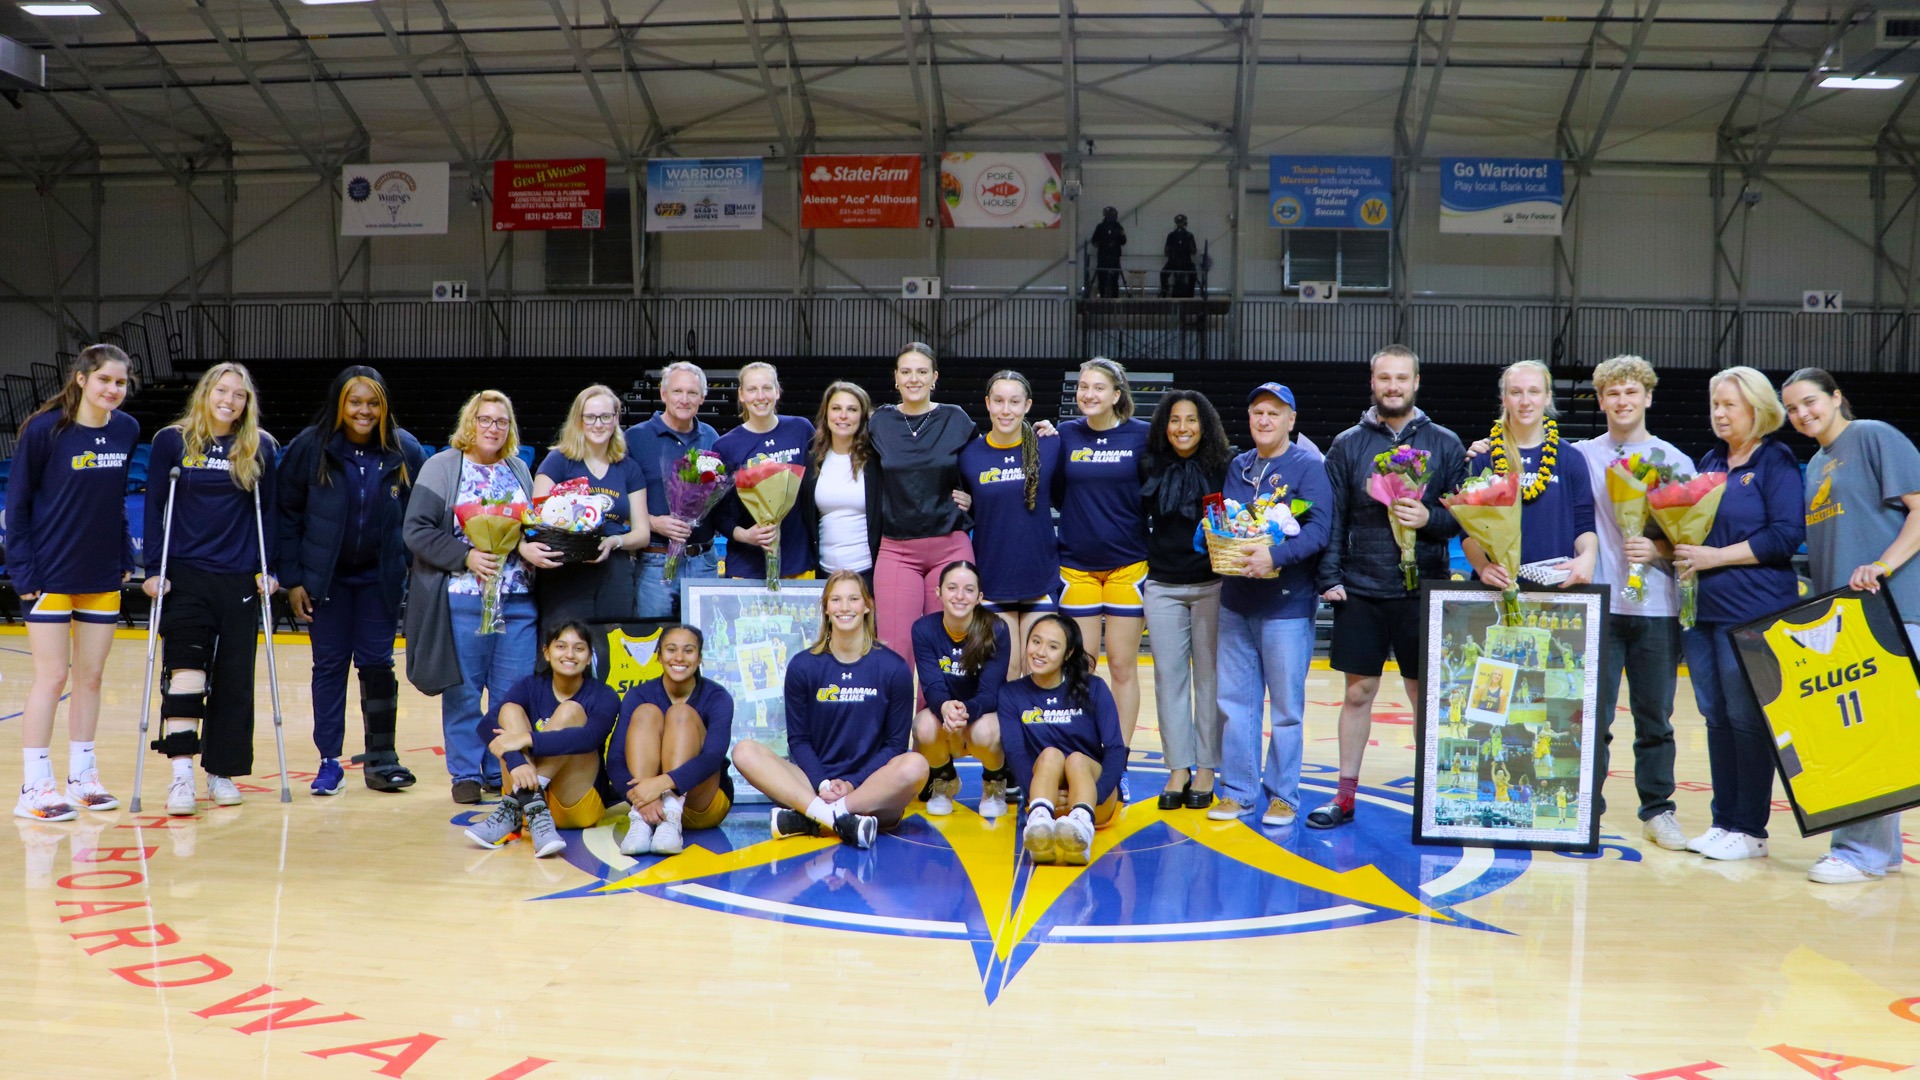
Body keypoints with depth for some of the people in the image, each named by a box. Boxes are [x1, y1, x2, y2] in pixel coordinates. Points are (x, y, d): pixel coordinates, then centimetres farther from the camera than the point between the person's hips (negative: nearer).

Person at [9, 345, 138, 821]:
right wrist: (23, 571, -9)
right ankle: (34, 787, 5)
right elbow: (17, 503, -6)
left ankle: (81, 778, 20)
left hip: (103, 577, 5)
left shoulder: (127, 430, 2)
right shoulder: (44, 430, -11)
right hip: (50, 576, -5)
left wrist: (126, 558, 9)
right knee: (52, 676, -3)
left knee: (91, 676, 10)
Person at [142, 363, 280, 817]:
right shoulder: (172, 441, 2)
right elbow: (154, 507, 4)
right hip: (186, 576, -1)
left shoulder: (262, 448, 5)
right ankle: (181, 775, -7)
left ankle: (221, 772, 17)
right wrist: (153, 569, -2)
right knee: (185, 672, -11)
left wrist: (269, 569, 2)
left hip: (240, 579, 2)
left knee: (234, 678, 5)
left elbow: (270, 510, 9)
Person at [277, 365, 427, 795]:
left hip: (380, 578, 1)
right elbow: (286, 515, -2)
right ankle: (329, 762, 13)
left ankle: (381, 758, 14)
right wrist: (292, 579, -5)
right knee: (329, 665, 5)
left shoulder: (405, 450, -4)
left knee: (376, 663, 4)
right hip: (325, 578, 0)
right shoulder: (310, 447, -8)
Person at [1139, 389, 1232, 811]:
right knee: (1169, 676, 3)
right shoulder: (1151, 469, 6)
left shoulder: (1225, 467, -1)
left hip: (1212, 585, -2)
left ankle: (1206, 769, 12)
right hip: (1163, 587, 2)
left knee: (1209, 675, 3)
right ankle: (1178, 769, 11)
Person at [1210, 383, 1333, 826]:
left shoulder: (1309, 466, -4)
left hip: (1287, 604, -5)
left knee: (1286, 706, 3)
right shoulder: (1237, 466, 14)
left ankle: (1283, 795, 14)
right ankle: (1236, 791, 19)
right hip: (1235, 601, 6)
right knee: (1234, 701, 9)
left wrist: (1276, 555, -29)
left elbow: (1320, 528, -15)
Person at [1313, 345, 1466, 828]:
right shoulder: (1347, 444, 5)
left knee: (1425, 693, 6)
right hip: (1360, 591, 1)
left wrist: (1429, 518, -15)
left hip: (1423, 592, 0)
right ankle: (1345, 794, 16)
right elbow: (1331, 517, 3)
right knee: (1358, 692, 6)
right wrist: (1328, 578, -5)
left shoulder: (1445, 444, 5)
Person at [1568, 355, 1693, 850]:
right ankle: (1587, 809, 10)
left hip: (1656, 605, 1)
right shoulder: (1581, 456, 8)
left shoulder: (1675, 461, 8)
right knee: (1593, 715, 0)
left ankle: (1658, 811, 18)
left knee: (1655, 716, 7)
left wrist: (1658, 550, -13)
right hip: (1598, 603, -1)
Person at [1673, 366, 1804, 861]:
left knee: (1747, 719, -3)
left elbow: (1787, 535, -12)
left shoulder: (1776, 461, -3)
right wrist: (1681, 550, 0)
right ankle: (1724, 823, 18)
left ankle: (1750, 830, 6)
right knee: (1716, 717, 9)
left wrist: (1716, 556, -14)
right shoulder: (1709, 462, 16)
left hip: (1752, 612, -7)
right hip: (1702, 610, 7)